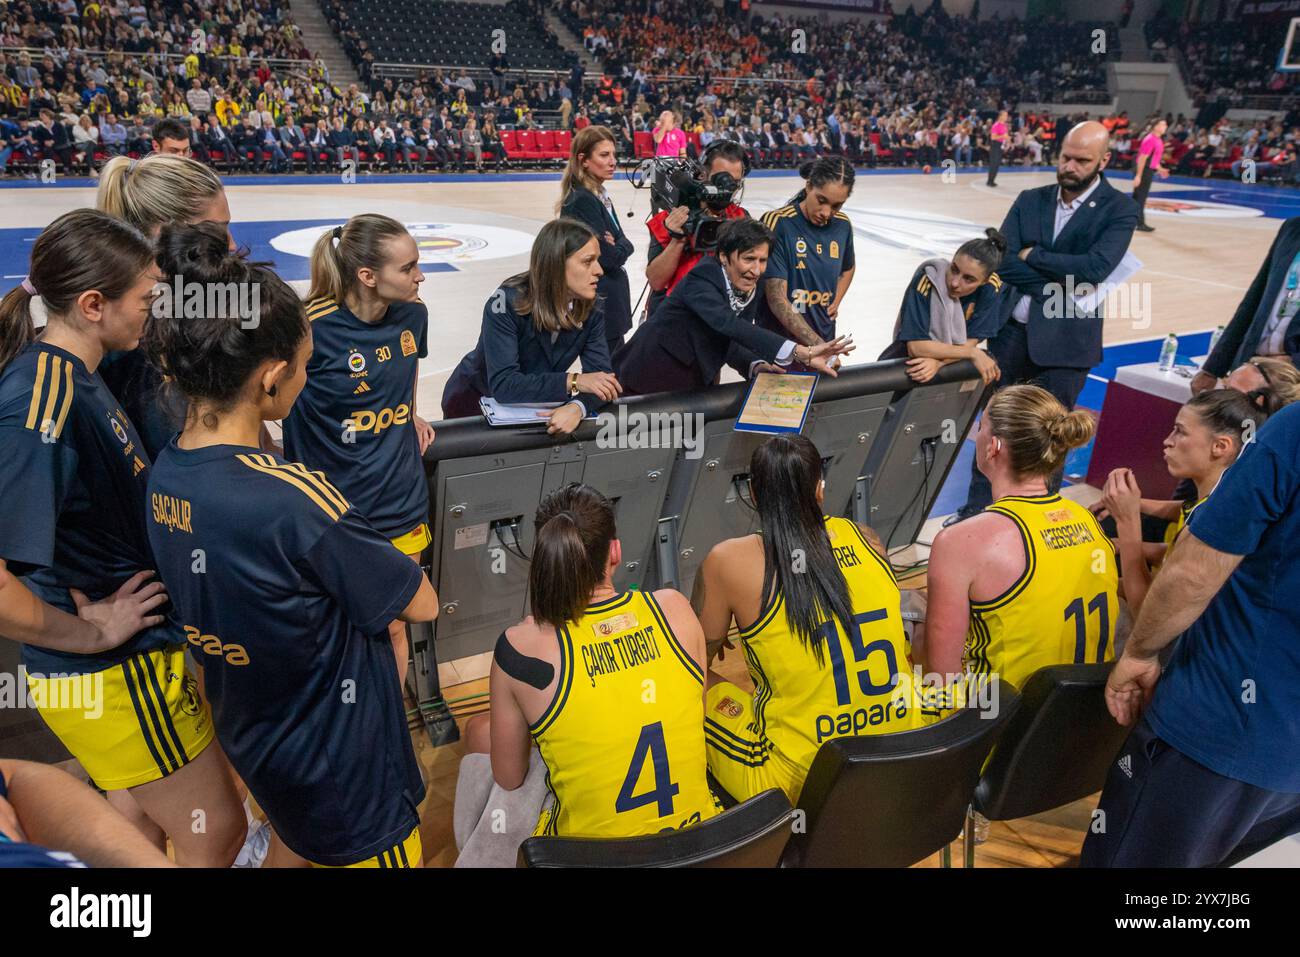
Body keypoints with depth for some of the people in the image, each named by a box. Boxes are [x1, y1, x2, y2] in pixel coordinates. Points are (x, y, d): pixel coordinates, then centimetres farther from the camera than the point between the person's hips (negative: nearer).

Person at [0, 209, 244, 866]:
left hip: (131, 658, 9)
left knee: (139, 826, 26)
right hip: (115, 674, -9)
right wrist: (85, 633, -20)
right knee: (216, 837, 10)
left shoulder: (71, 374, 1)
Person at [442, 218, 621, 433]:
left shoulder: (592, 307, -11)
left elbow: (602, 374, -18)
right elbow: (503, 384, -32)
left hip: (534, 406, 3)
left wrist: (578, 406, -38)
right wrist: (573, 382, -37)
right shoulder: (507, 302, -26)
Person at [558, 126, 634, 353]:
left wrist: (620, 246, -9)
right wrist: (623, 246, -1)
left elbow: (623, 242, 12)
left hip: (612, 304, 9)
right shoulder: (582, 201, -16)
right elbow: (609, 257, -20)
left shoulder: (601, 196, 12)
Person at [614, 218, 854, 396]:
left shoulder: (750, 289, -2)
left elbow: (730, 343, 1)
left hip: (693, 385, 7)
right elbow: (729, 324, -42)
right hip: (649, 381, -7)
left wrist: (756, 366, -23)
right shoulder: (701, 280, -26)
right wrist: (802, 353, -51)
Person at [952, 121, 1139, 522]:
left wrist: (1032, 255, -12)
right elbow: (1002, 262, -6)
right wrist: (1059, 282, -13)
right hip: (1011, 330, 4)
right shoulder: (1030, 200, 6)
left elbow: (1096, 267, -20)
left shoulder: (1119, 209, -5)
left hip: (1064, 341, -4)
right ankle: (976, 508, 27)